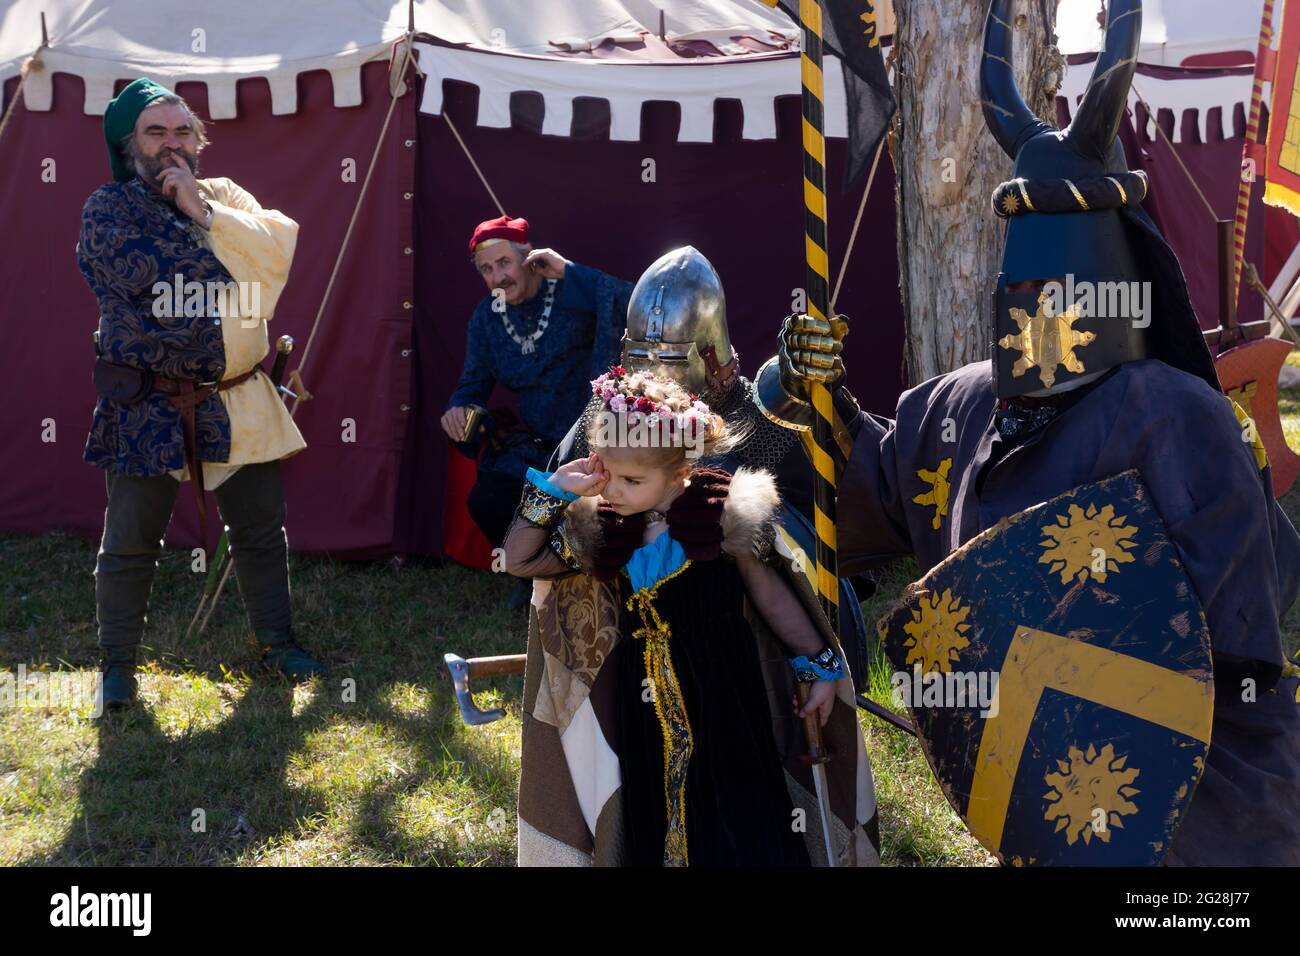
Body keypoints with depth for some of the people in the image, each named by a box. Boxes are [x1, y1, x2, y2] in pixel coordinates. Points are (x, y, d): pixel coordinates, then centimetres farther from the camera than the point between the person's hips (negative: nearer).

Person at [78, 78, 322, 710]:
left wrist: (204, 212, -14)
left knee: (261, 530, 12)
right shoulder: (108, 207, 0)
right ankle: (118, 663, 19)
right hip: (148, 407, -4)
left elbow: (279, 251, -7)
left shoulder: (224, 196, 11)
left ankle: (276, 642, 29)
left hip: (239, 403, 4)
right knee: (130, 544, 2)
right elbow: (140, 275, -19)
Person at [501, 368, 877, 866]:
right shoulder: (598, 528, 1)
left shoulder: (725, 515, -11)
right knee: (654, 832, 10)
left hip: (727, 695, -4)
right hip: (646, 708, 4)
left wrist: (820, 667, 4)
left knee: (739, 830, 1)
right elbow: (519, 561, 7)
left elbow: (770, 595, -1)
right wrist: (553, 490, -4)